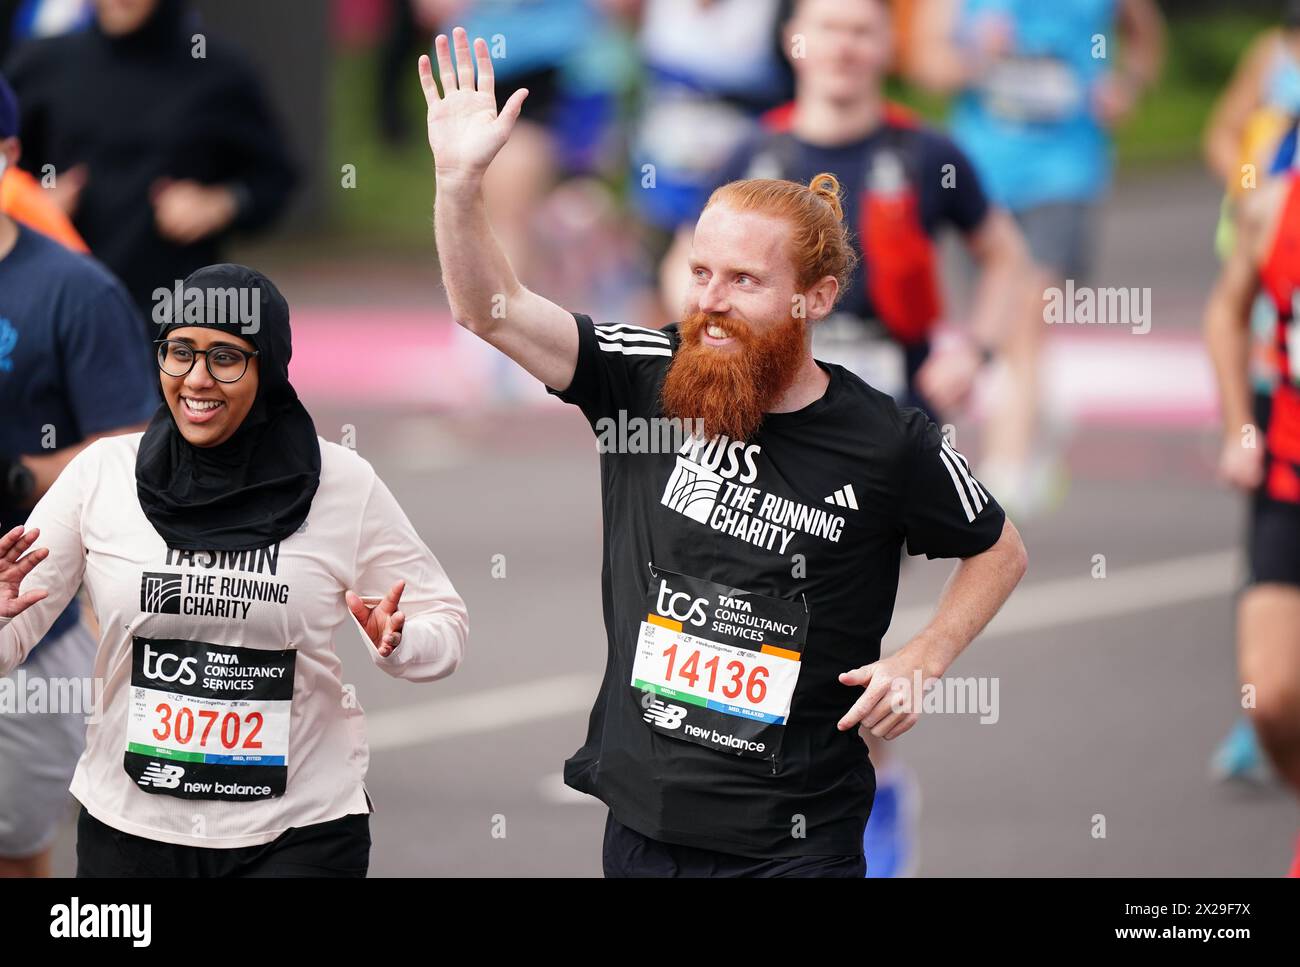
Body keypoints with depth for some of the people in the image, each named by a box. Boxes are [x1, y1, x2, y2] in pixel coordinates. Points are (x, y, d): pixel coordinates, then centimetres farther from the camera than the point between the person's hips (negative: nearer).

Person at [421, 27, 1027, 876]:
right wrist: (461, 178, -21)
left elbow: (1001, 552, 9)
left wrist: (921, 661, -4)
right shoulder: (647, 382, -2)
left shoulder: (887, 444, -7)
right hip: (642, 823, 3)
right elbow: (487, 308, -7)